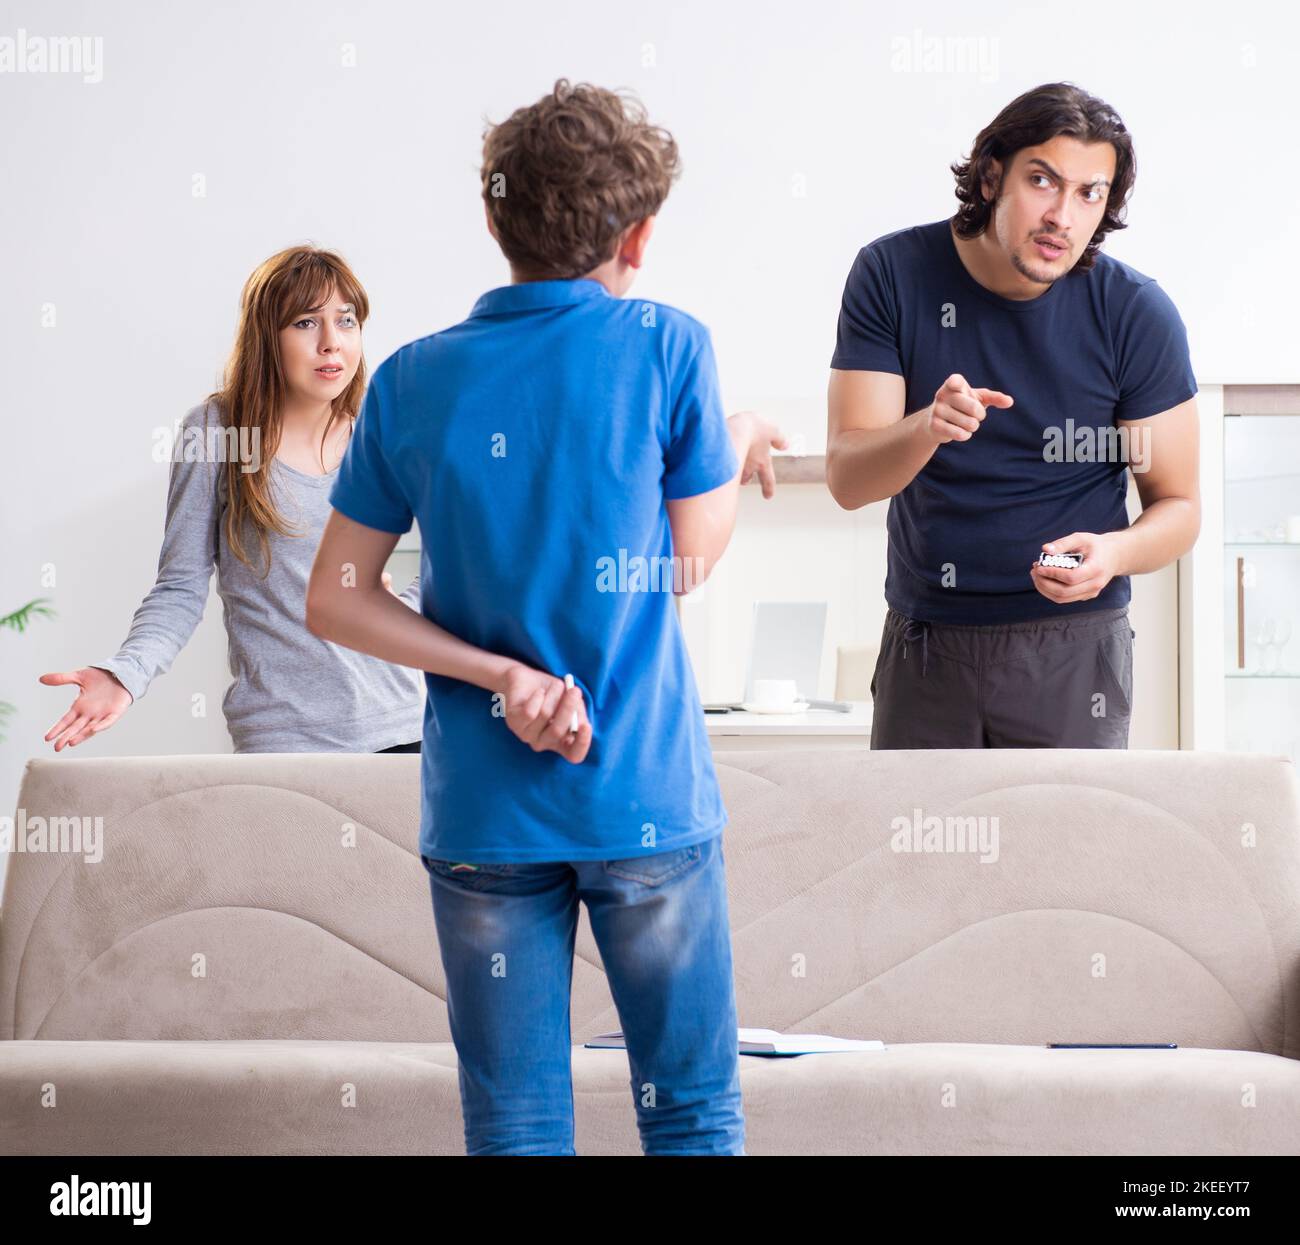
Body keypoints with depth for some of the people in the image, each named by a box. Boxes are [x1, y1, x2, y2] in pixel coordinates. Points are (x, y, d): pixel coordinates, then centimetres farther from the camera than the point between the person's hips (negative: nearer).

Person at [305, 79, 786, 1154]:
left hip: (483, 812, 2)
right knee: (694, 1111, 9)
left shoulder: (414, 380, 0)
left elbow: (334, 602, 0)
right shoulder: (666, 348, -7)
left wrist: (498, 674, -5)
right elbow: (685, 566, 1)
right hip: (647, 800, -2)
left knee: (514, 1128, 8)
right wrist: (739, 452, 18)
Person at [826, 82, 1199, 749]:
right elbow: (846, 479, -11)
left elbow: (1178, 505, -2)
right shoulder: (893, 273, -6)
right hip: (923, 643, 1)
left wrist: (1114, 552, -24)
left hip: (1071, 648, -1)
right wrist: (929, 428, -32)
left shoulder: (1137, 313, -8)